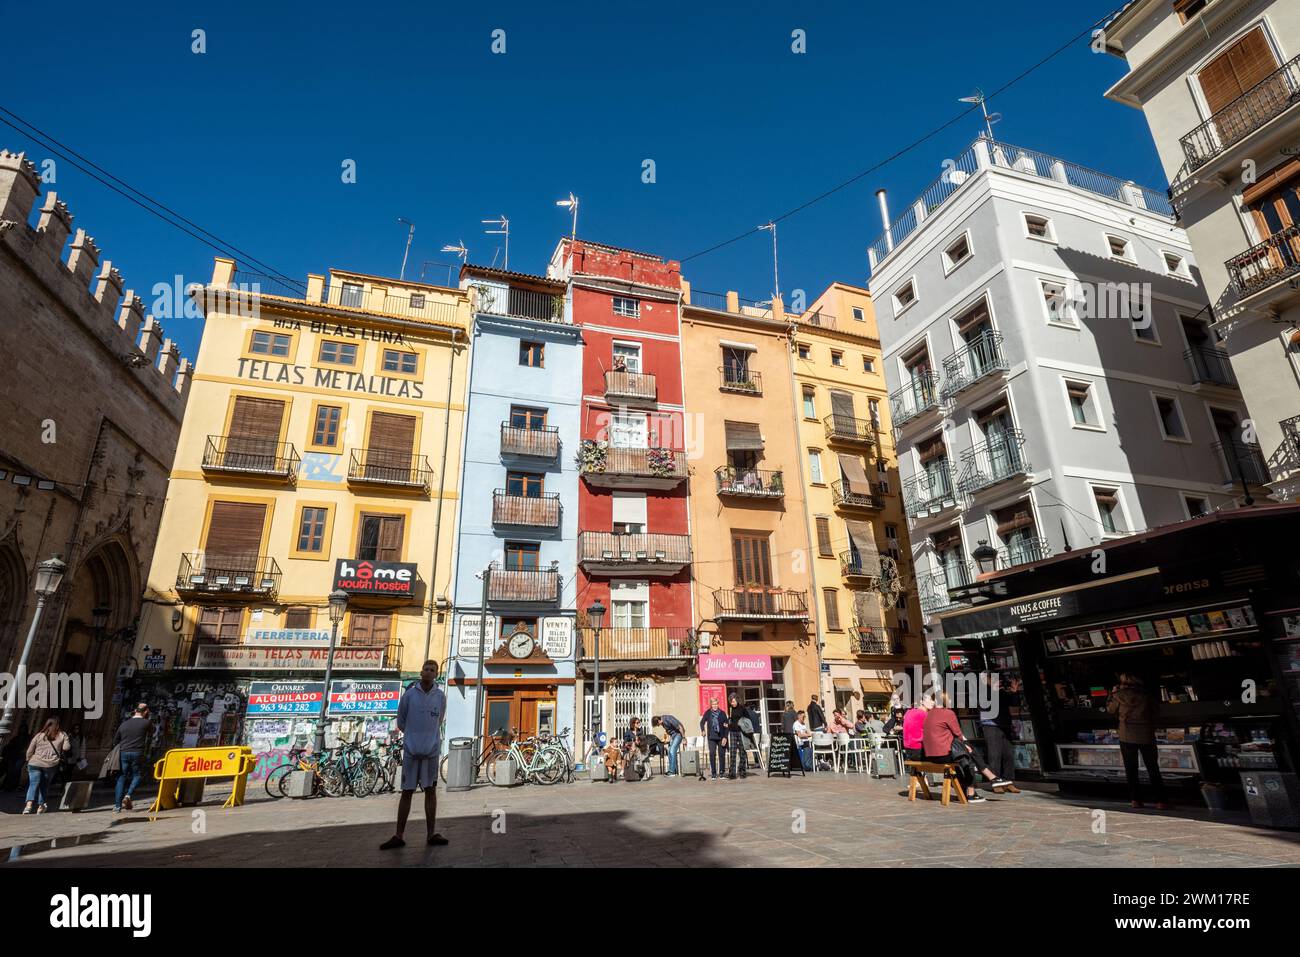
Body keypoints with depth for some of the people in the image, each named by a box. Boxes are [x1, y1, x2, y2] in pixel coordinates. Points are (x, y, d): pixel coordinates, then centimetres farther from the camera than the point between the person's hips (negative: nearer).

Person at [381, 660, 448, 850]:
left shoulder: (440, 696, 2)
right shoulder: (409, 694, -2)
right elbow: (400, 722, 9)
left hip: (431, 750, 1)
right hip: (411, 749, -1)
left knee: (430, 790, 5)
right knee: (406, 792, 6)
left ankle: (432, 834, 12)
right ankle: (398, 836, 14)